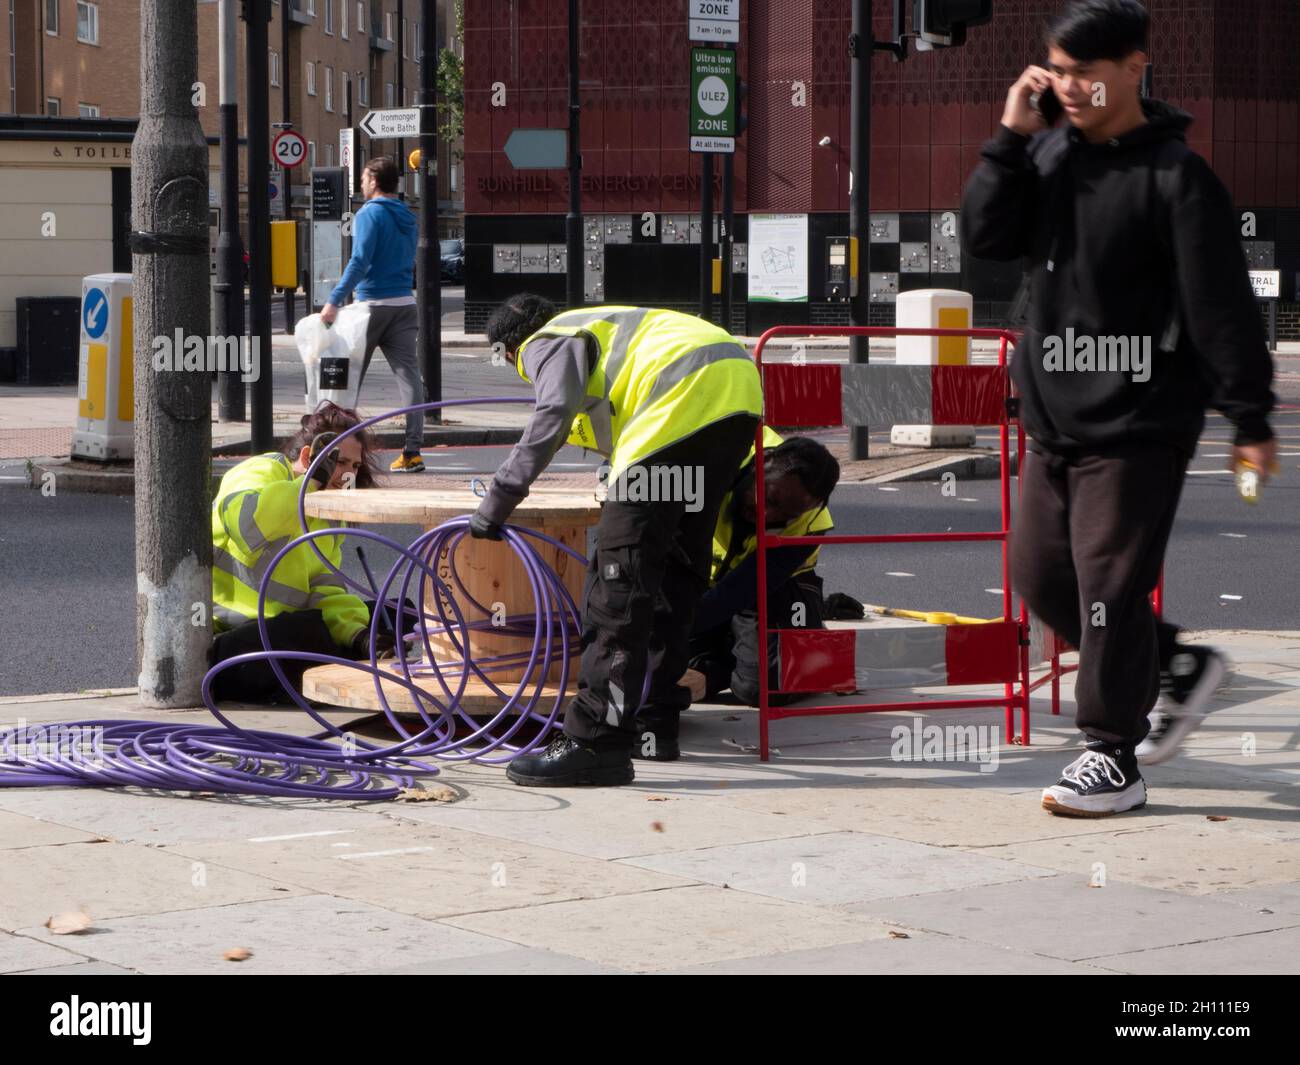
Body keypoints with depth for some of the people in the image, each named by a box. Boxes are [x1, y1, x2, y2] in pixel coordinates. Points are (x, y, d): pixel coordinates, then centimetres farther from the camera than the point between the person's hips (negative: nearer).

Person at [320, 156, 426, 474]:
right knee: (409, 375, -2)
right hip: (404, 304, 6)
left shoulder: (370, 214, -10)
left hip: (372, 304, -6)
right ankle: (412, 451, -8)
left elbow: (360, 262, -18)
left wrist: (335, 300, -20)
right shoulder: (408, 218, 13)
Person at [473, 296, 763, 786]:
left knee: (621, 566, -10)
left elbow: (555, 414, -10)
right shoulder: (594, 326, 38)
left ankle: (597, 740, -14)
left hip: (687, 398, -9)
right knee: (679, 560, 20)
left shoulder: (547, 343, 11)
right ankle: (657, 716, 27)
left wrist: (499, 498, -11)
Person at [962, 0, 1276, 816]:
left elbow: (1222, 306, -12)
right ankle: (1179, 666, 31)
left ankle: (1114, 758, 5)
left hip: (1138, 424, -7)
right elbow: (987, 237, 0)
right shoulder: (1049, 154, 7)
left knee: (1110, 587, -6)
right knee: (1043, 578, 13)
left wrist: (1250, 418, -13)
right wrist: (1011, 139, -8)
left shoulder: (1175, 176, -12)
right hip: (1055, 418, 7)